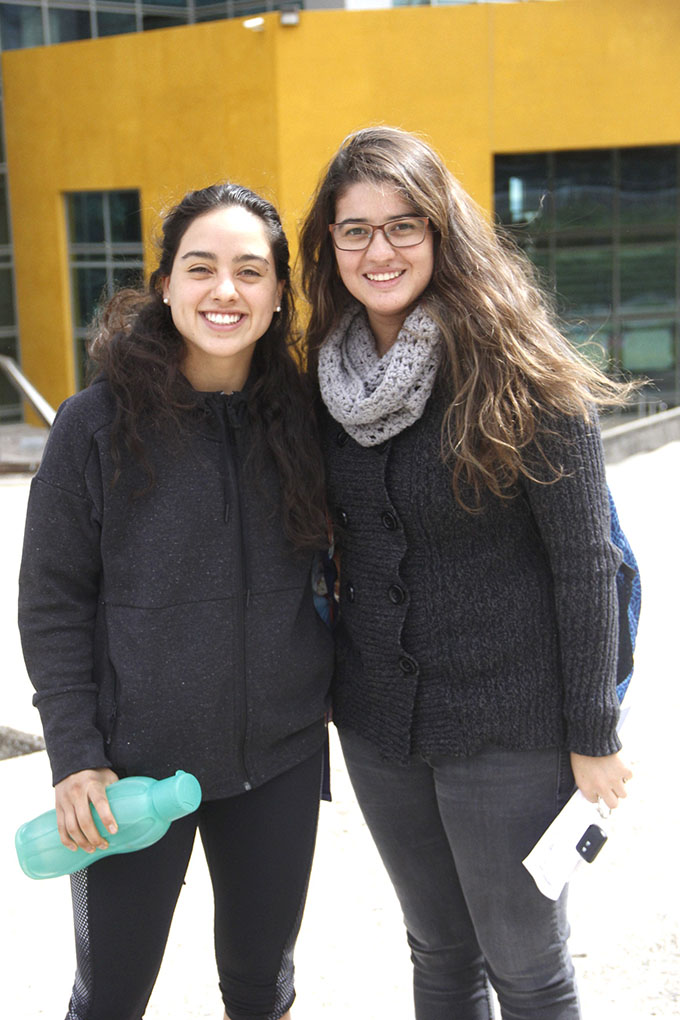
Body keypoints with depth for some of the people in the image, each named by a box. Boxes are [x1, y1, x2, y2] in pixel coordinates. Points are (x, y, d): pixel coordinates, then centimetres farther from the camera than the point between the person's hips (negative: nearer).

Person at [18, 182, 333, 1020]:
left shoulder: (301, 416, -1)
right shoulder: (98, 422, -11)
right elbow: (52, 603, -7)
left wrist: (334, 699, 7)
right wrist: (75, 756, -11)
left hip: (280, 760, 3)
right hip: (134, 764, -3)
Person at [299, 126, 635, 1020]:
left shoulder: (517, 370, -15)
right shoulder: (332, 369, 1)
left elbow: (584, 558, -14)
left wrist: (593, 736, -12)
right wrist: (331, 674, 13)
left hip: (506, 730, -5)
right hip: (376, 716, 5)